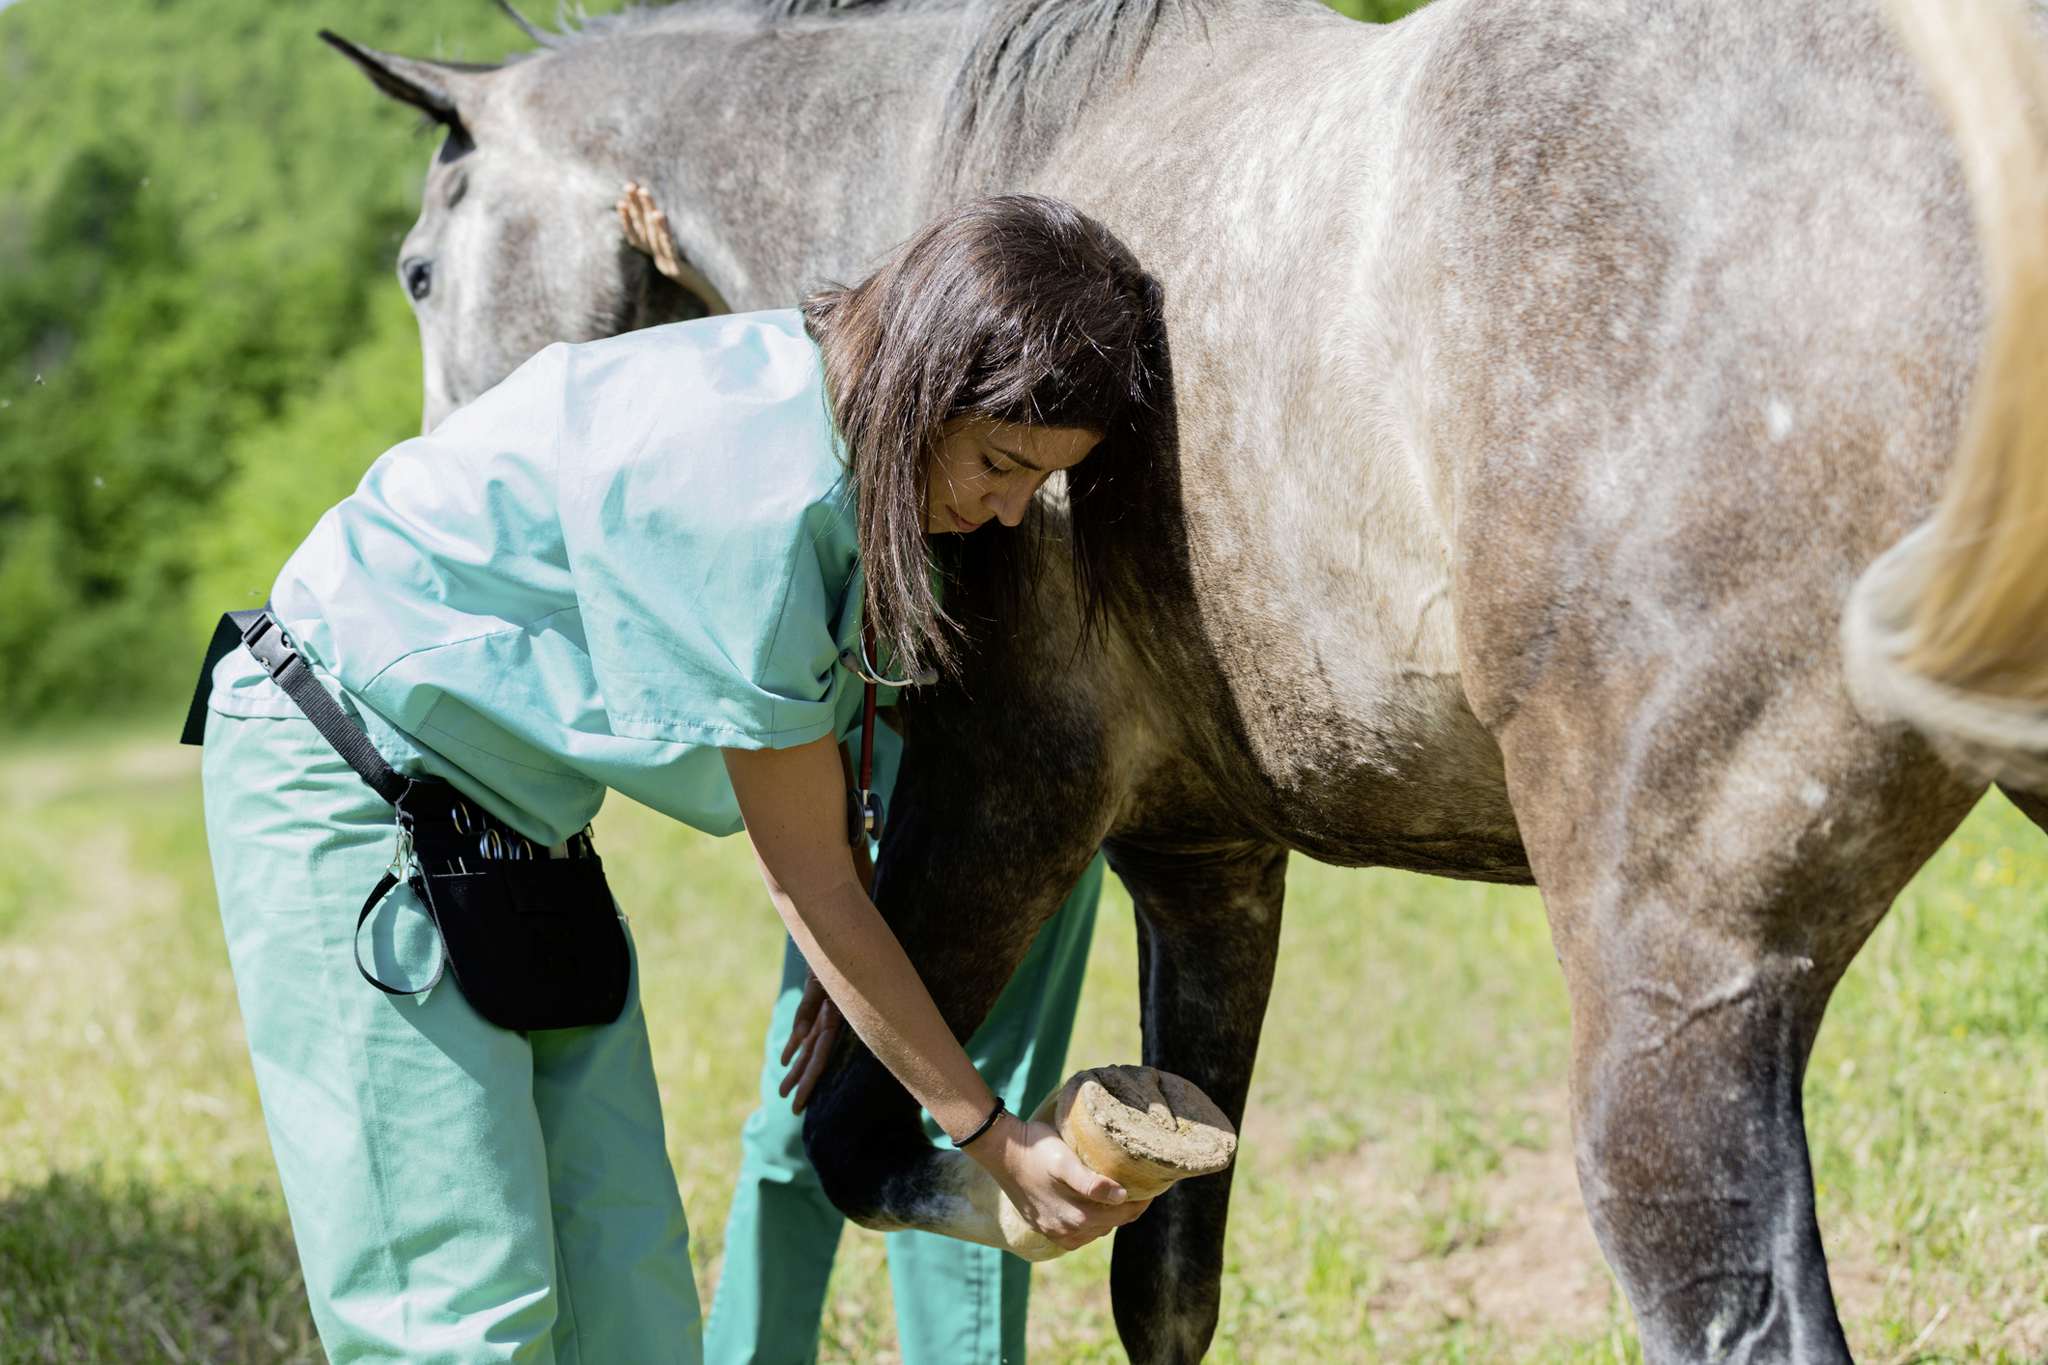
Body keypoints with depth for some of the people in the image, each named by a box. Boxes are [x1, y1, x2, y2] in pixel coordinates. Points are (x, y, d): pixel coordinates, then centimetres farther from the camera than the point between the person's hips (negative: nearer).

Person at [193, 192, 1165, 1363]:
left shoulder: (837, 416, -4)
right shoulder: (741, 486, -31)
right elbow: (808, 879, -23)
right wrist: (992, 1136, -17)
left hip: (517, 812, 9)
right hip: (344, 783, -9)